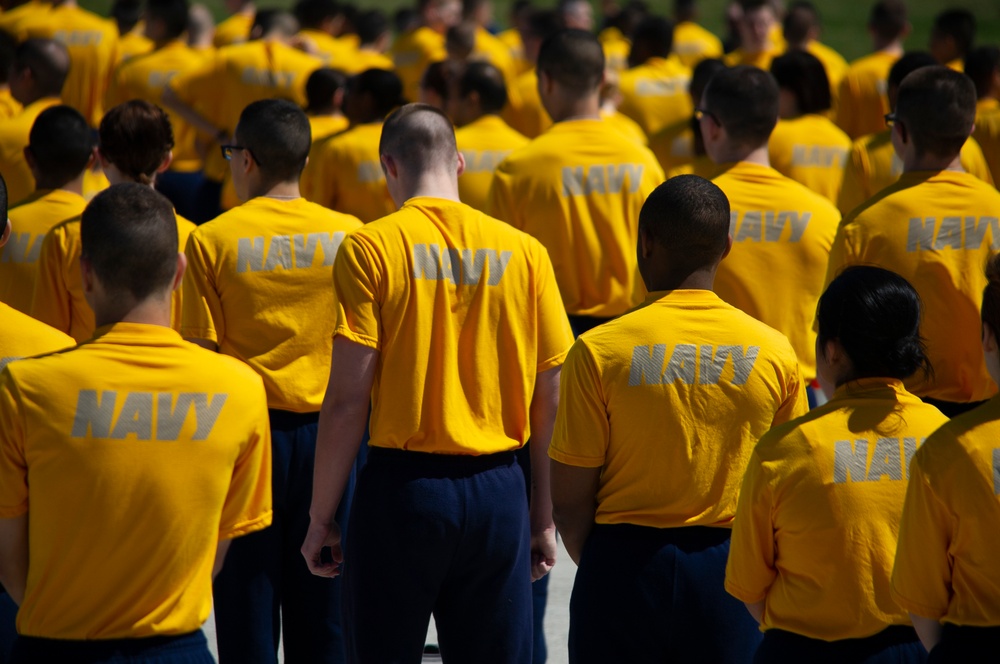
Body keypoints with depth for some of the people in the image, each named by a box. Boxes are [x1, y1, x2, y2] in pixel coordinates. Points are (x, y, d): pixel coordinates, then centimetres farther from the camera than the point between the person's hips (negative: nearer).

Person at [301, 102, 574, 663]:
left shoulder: (371, 248, -6)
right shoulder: (524, 251, 3)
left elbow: (348, 400, -9)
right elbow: (553, 398, 5)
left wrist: (322, 516, -1)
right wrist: (544, 517, 14)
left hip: (403, 488, -3)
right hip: (498, 491, 3)